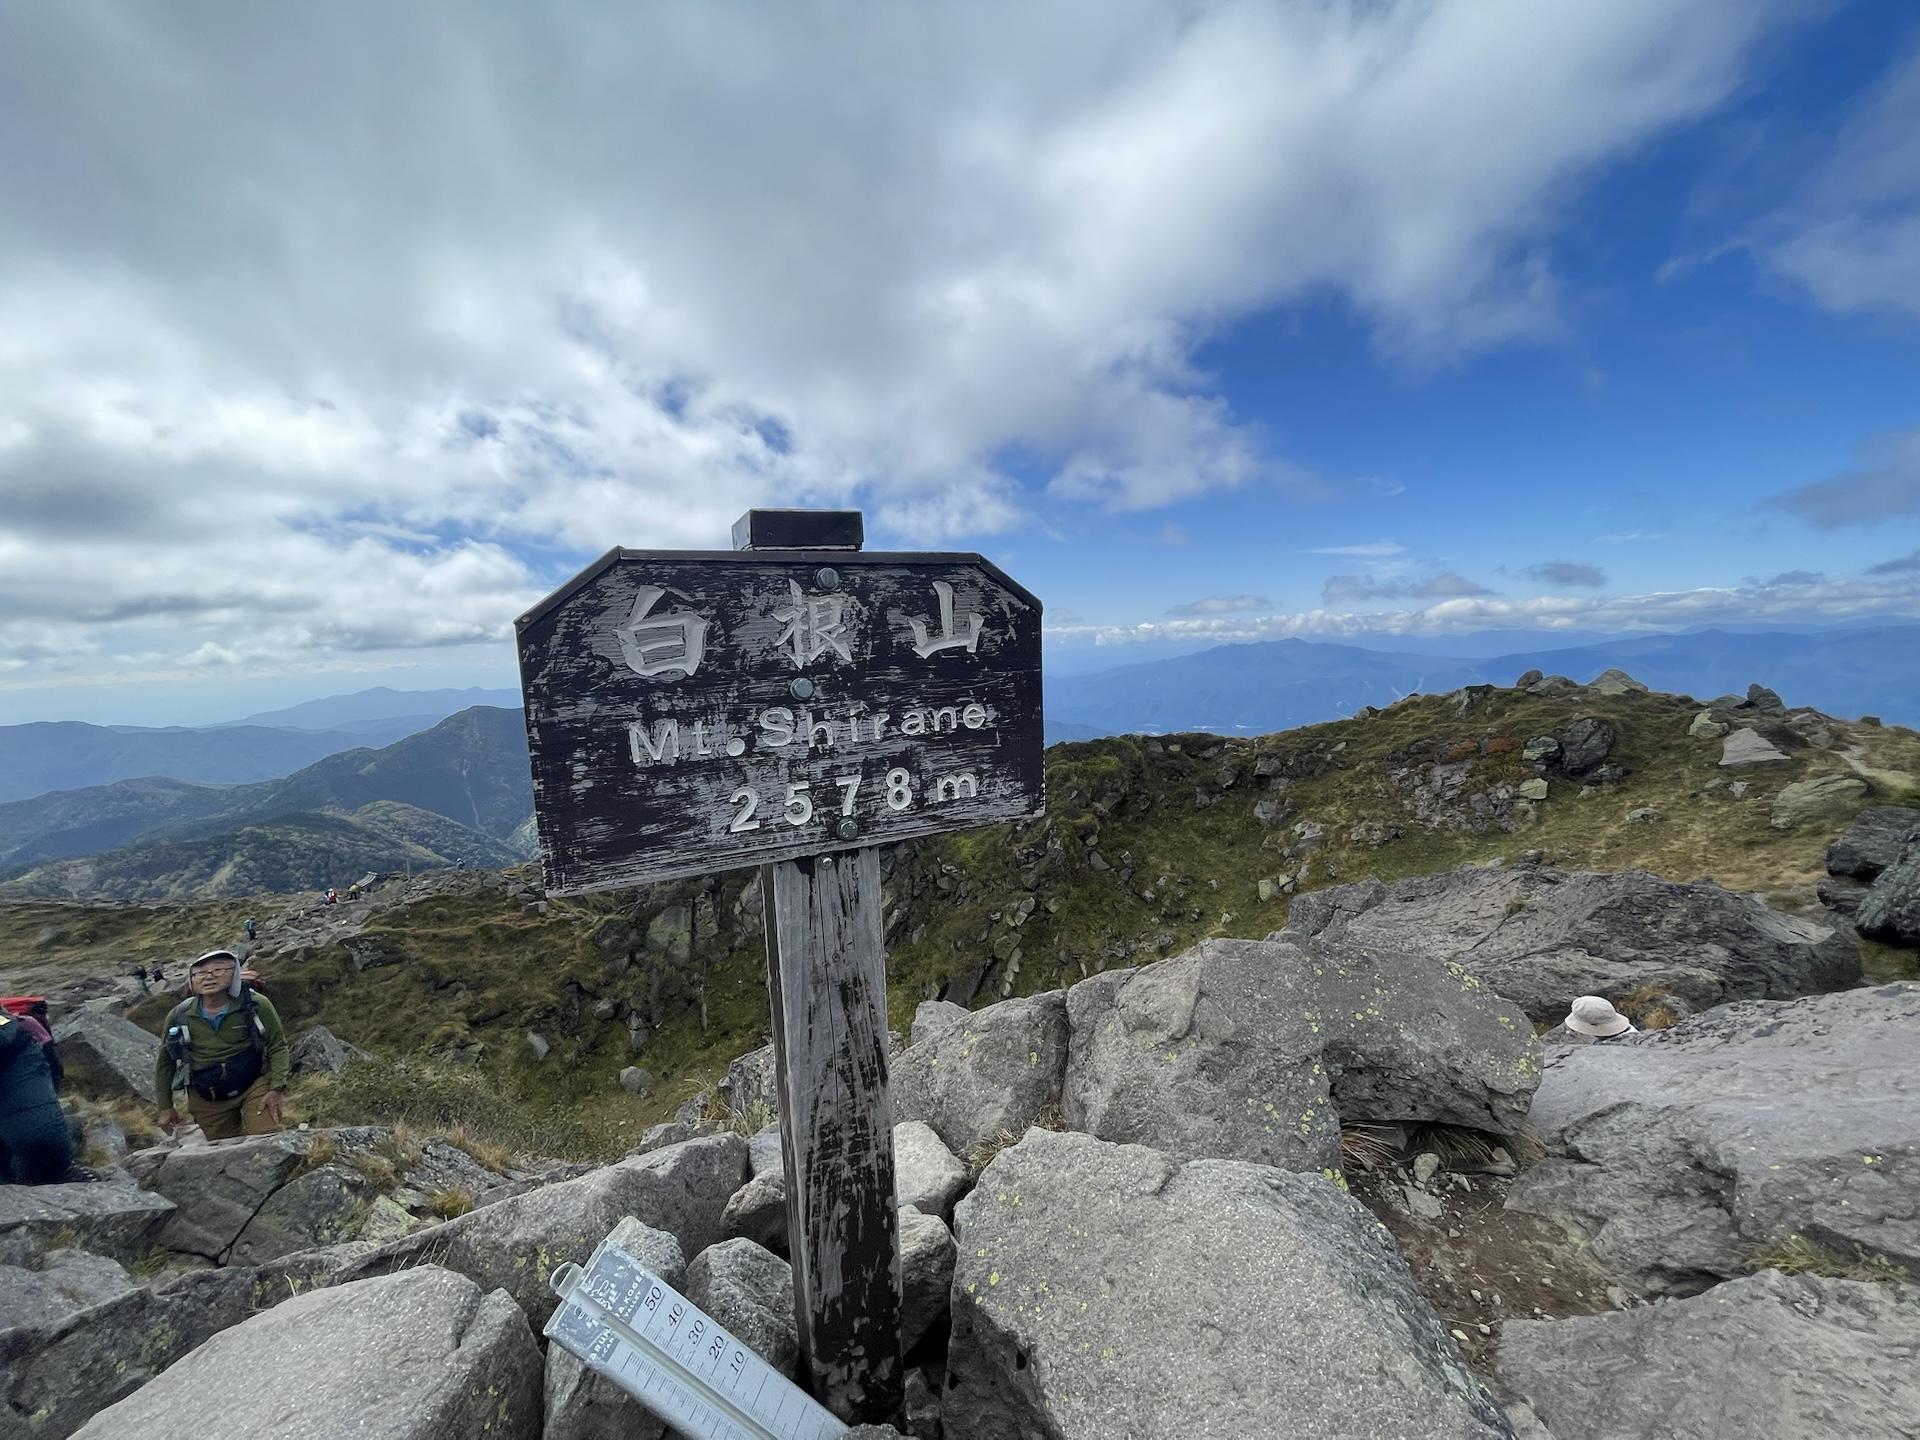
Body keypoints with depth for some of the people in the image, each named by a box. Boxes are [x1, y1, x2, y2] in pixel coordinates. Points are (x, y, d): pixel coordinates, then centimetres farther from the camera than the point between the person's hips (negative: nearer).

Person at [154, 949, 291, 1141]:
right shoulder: (178, 1016, -3)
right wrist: (165, 1107, 11)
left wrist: (276, 1089, -13)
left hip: (255, 1084, -2)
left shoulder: (256, 1005, -10)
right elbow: (165, 1063, 11)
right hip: (207, 1100, 3)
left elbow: (278, 1046, -5)